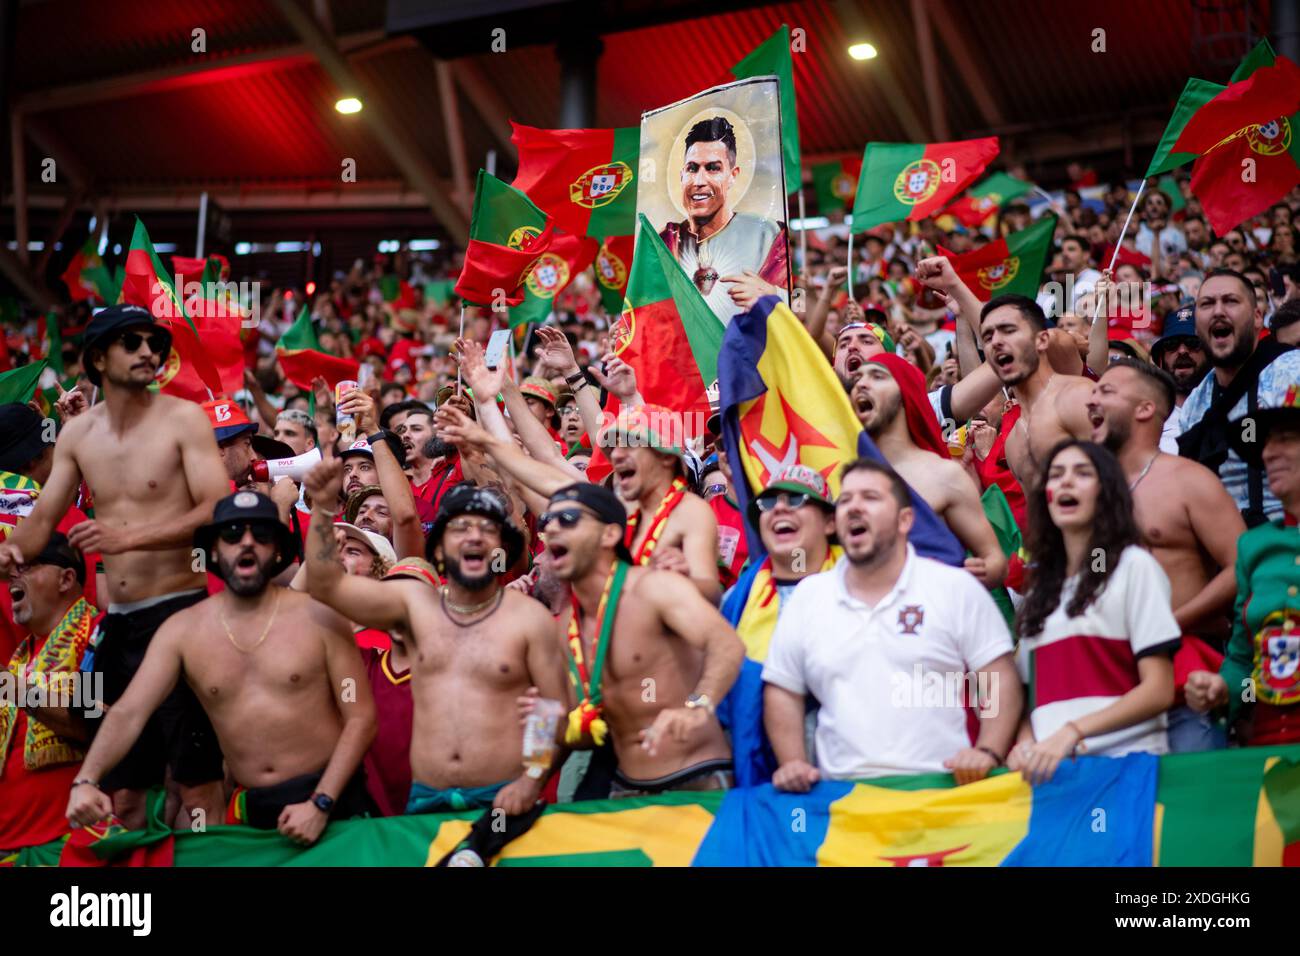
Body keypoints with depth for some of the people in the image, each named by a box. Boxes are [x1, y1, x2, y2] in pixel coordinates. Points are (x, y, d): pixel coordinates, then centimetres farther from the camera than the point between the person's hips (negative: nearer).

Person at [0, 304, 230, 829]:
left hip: (178, 611, -5)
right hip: (116, 624, 6)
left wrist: (131, 538, -26)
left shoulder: (183, 419, -6)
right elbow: (43, 517, 10)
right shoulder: (77, 433, 9)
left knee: (197, 780, -6)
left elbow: (217, 511, -15)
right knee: (122, 793, 13)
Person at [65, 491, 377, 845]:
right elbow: (128, 713, -7)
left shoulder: (318, 617, -7)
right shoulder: (181, 630, 1)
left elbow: (361, 718, -7)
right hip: (250, 809, 3)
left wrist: (321, 804, -16)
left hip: (334, 798, -2)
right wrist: (86, 781, -24)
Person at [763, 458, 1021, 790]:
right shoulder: (807, 596, 15)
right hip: (843, 795, 1)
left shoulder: (957, 587, 8)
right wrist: (793, 762, 4)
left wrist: (988, 753, -10)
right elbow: (782, 690, 18)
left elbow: (1001, 680, 5)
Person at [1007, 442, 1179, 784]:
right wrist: (1025, 743, -4)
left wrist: (1072, 732, -14)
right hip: (1051, 765, 4)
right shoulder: (1040, 590, 19)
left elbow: (1159, 691, -4)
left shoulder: (1134, 566, 4)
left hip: (1124, 759, -4)